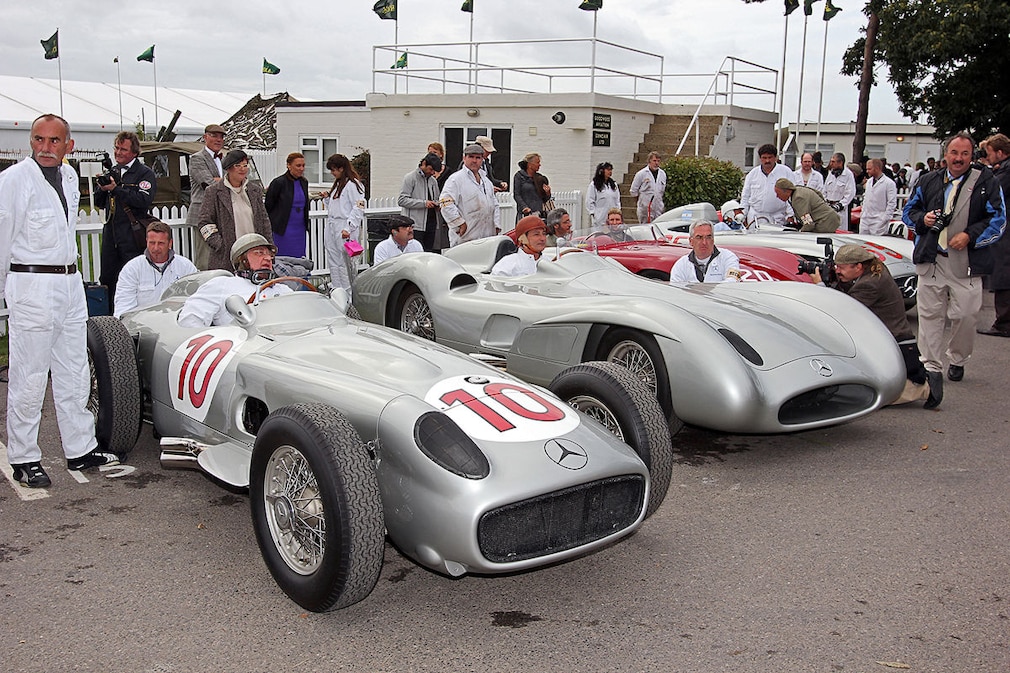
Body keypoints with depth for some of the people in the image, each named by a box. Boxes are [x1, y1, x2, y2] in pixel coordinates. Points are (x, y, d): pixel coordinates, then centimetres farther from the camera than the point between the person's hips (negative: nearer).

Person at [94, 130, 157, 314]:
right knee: (107, 279, 8)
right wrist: (102, 188, -3)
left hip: (132, 234, -6)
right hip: (111, 232, 6)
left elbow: (144, 200, -17)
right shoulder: (112, 172, 17)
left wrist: (116, 189, -16)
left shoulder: (145, 173, -1)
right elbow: (99, 203, 18)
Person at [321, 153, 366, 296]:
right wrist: (327, 198, 9)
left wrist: (348, 228, -23)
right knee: (334, 263, 8)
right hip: (331, 228, 9)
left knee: (346, 262, -5)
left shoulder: (353, 184, -9)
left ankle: (350, 296, 1)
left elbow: (358, 208, -15)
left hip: (345, 230, -9)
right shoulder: (338, 184, 21)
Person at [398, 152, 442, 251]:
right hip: (416, 225, -7)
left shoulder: (433, 181, 18)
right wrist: (423, 203, -18)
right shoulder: (410, 178, -2)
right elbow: (401, 200, -10)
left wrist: (437, 204, 3)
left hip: (431, 224, 7)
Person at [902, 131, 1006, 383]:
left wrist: (970, 235, -11)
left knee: (966, 316, 1)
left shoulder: (986, 182, 3)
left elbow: (998, 219, 2)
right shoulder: (929, 181, 11)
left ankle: (957, 360, 24)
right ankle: (931, 365, 12)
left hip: (967, 263, -2)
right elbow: (908, 211, 18)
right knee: (929, 314, 3)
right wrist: (923, 219, -4)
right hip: (931, 260, 2)